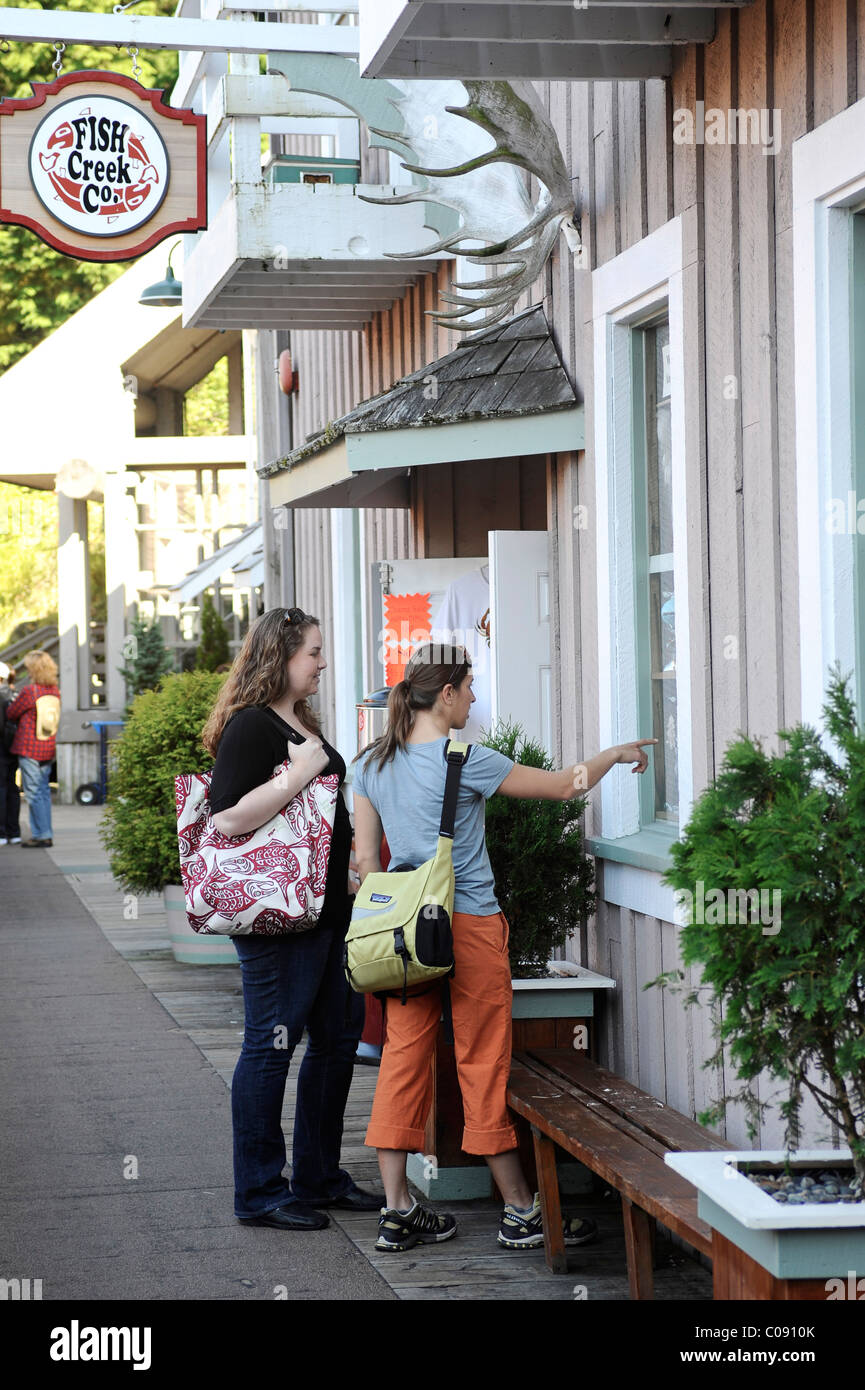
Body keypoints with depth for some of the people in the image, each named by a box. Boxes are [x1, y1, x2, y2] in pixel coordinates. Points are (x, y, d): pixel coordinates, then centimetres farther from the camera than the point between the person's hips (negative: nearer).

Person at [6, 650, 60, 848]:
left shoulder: (29, 691, -16)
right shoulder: (54, 691, 4)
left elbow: (10, 713, -5)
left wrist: (13, 702, 16)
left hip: (29, 748, -7)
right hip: (48, 748, 7)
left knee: (34, 792, -2)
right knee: (44, 790, 13)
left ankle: (42, 835, -3)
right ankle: (44, 834, 15)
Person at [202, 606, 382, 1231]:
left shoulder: (304, 723, 16)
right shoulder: (252, 726, -13)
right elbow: (228, 817, -24)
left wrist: (351, 872, 23)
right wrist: (299, 774, -23)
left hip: (330, 906, 10)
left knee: (339, 1038, 14)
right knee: (271, 1045, -2)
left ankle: (318, 1175, 25)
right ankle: (260, 1194, 6)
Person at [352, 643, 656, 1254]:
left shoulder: (372, 763, 6)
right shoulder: (463, 760, -12)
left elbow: (365, 855, 10)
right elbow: (561, 786, -5)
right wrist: (617, 754, 11)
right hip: (469, 924, -6)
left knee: (404, 1059, 6)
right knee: (485, 1065, 1)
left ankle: (398, 1210, 6)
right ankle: (522, 1213, 10)